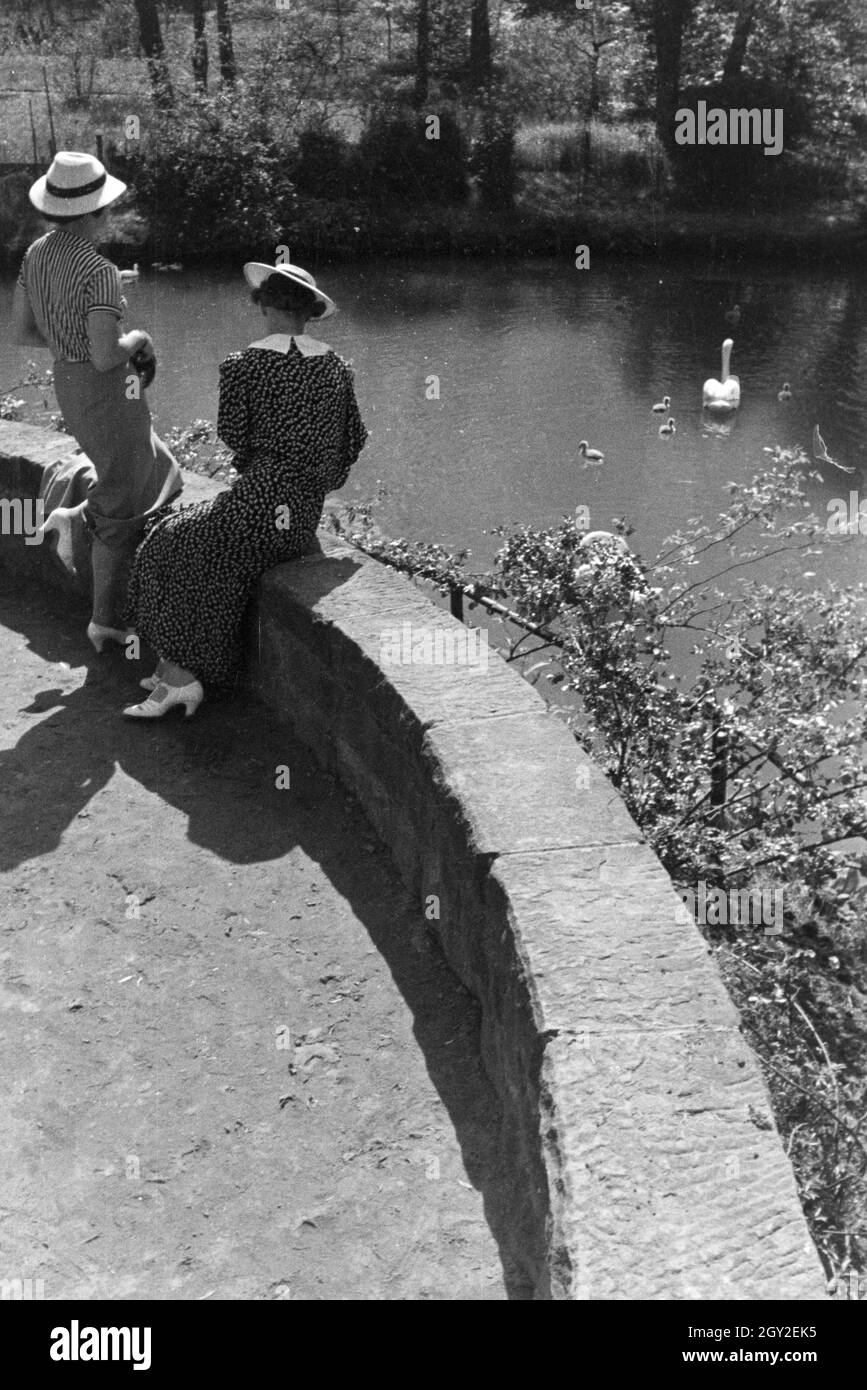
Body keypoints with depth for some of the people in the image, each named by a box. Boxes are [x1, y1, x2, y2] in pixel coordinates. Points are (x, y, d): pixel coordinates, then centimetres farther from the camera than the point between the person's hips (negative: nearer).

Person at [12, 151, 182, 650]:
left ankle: (76, 517, 14)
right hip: (108, 391, -9)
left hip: (68, 384, 9)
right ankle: (106, 620, 15)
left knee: (163, 478, 24)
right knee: (121, 513, 8)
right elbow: (107, 356, -28)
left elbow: (23, 330, 8)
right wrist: (135, 339, -8)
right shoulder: (99, 271, -24)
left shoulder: (37, 254, 2)